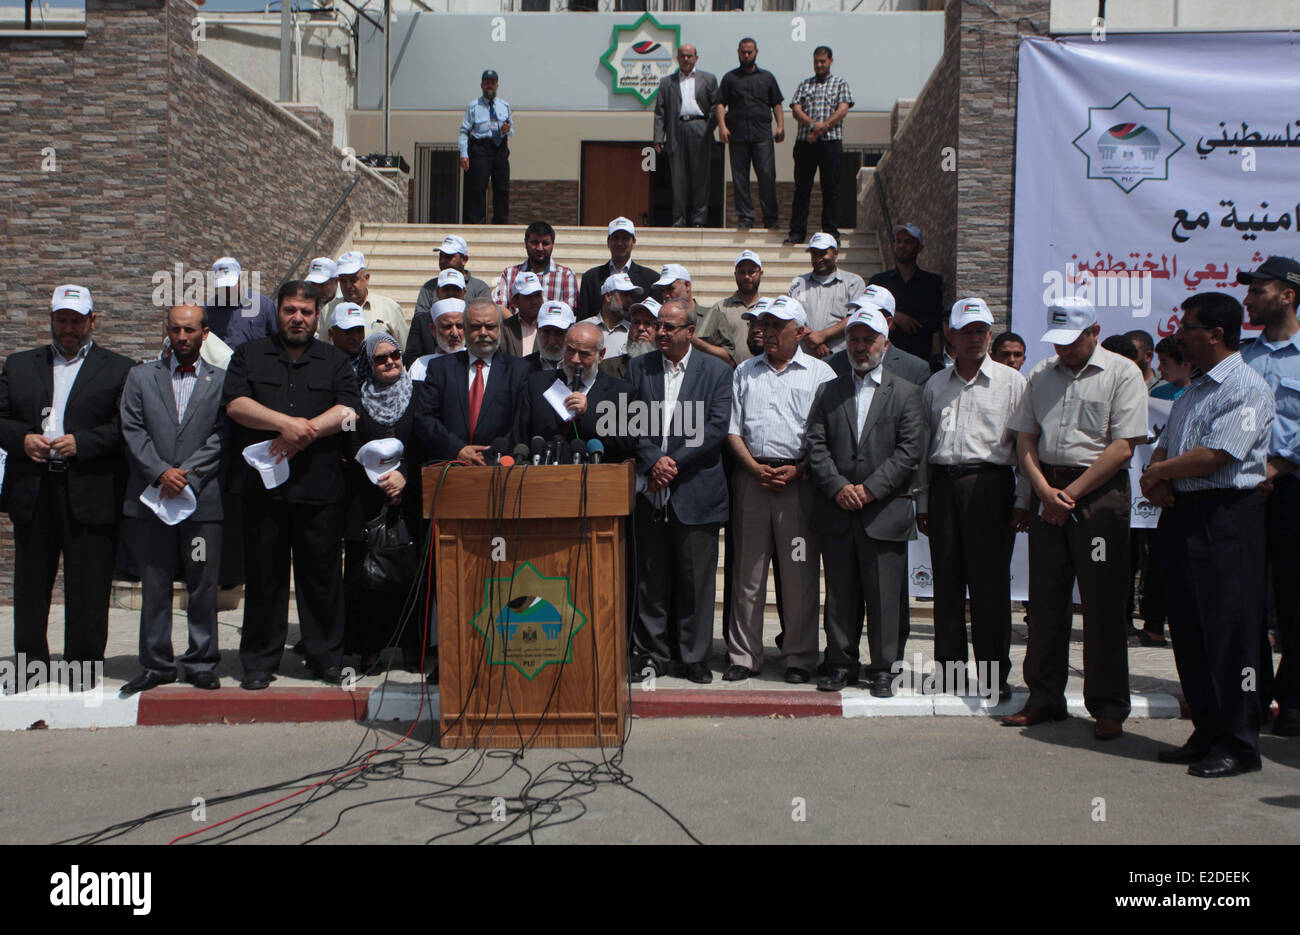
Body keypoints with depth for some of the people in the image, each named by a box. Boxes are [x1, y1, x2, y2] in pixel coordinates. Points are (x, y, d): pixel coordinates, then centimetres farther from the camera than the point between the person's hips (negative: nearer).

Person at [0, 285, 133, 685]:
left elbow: (128, 428, -4)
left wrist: (81, 442, -13)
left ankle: (83, 667, 9)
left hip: (90, 496, -3)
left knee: (87, 588, -1)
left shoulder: (119, 369, 6)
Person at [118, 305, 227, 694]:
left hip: (203, 499, -1)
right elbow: (133, 431, 3)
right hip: (151, 498, 1)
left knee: (203, 586, 2)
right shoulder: (141, 376, 12)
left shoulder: (222, 380, 7)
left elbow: (220, 438, -1)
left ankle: (201, 663, 12)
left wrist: (186, 475, -11)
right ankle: (156, 665, 13)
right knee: (154, 586, 5)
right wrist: (161, 472, -10)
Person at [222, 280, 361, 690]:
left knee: (322, 575, 2)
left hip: (320, 486, 0)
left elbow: (348, 411, -2)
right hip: (262, 484, 0)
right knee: (263, 575, 3)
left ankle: (326, 659, 12)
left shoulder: (335, 361, 13)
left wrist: (302, 433, -14)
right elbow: (235, 404, -2)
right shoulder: (250, 355, 13)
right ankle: (259, 662, 12)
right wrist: (286, 423, -13)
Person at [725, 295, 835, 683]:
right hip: (752, 479, 3)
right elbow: (733, 429, 11)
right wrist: (754, 467, -5)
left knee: (800, 574, -1)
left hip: (799, 480, -2)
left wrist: (798, 470, -11)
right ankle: (744, 655, 12)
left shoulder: (819, 373, 6)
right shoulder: (745, 372, 15)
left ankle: (799, 658, 8)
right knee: (748, 573, 5)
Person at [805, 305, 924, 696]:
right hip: (836, 512, 2)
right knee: (840, 594, 7)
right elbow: (816, 445, 5)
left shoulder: (906, 393, 5)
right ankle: (842, 663, 17)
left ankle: (882, 668, 10)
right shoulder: (829, 392, 12)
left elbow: (910, 451, -4)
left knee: (884, 597, 0)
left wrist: (871, 488, -12)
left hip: (885, 512, -2)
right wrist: (838, 487, -9)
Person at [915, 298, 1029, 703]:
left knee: (990, 582, -4)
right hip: (943, 484, 4)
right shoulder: (935, 385, 15)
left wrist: (1022, 500, -5)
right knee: (947, 580, 5)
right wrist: (922, 501, 13)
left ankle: (994, 674, 3)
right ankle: (949, 668, 14)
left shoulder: (1011, 382, 3)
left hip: (989, 485, -3)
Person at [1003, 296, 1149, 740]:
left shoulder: (1122, 374, -3)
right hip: (1047, 492, 5)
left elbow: (1123, 447, -10)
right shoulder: (1041, 375, 13)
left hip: (1100, 492, -5)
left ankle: (1108, 708, 5)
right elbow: (1026, 440, 11)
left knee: (1102, 603, -3)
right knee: (1046, 599, 8)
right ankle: (1044, 698, 17)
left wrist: (1071, 493, -12)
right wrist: (1044, 491, -6)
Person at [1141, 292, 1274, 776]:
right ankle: (1206, 733, 19)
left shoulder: (1246, 387, -10)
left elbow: (1215, 456, -18)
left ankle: (1237, 744, 1)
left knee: (1229, 631, -5)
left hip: (1226, 518, -9)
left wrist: (1159, 472, -5)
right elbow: (1163, 448, 20)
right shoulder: (1192, 391, 20)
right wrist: (1156, 481, -2)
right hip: (1181, 515, 9)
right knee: (1189, 631, 10)